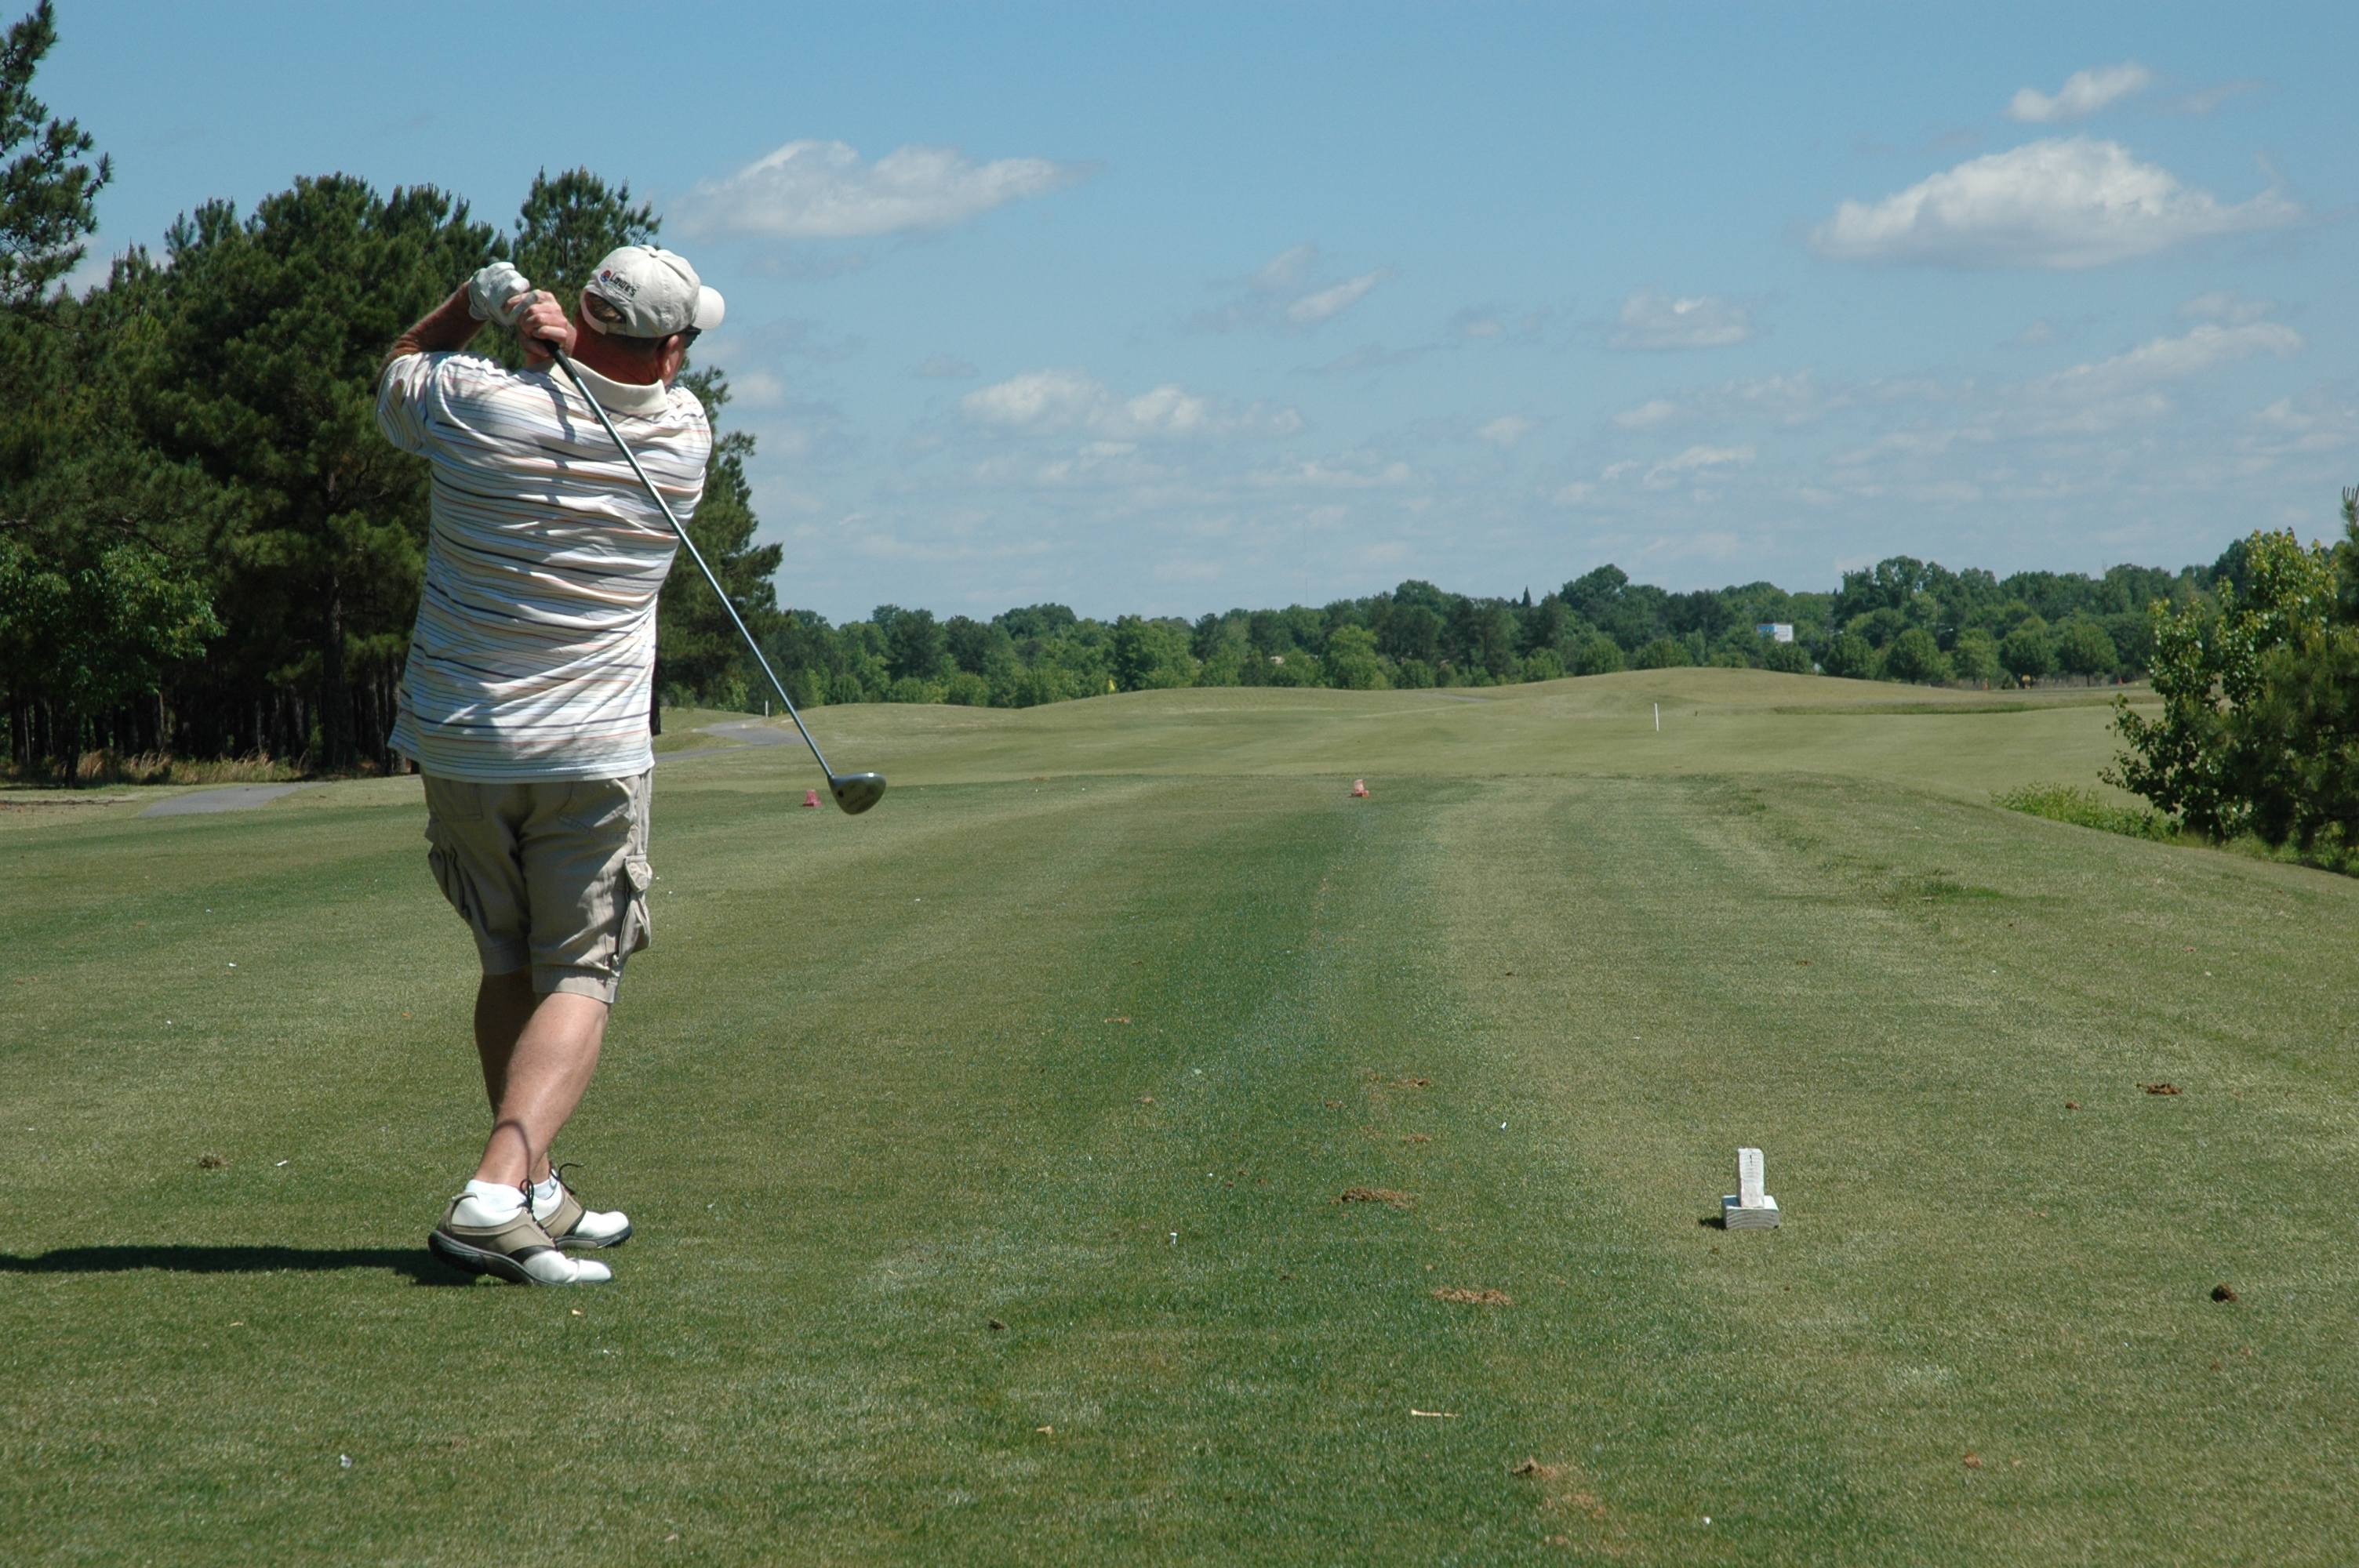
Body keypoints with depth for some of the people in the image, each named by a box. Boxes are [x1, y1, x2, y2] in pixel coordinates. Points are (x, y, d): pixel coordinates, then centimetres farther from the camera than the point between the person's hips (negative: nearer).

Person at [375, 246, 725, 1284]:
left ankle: (535, 1196, 23)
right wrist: (556, 332, -3)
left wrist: (478, 299, 1)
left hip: (457, 748, 2)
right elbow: (641, 382, 18)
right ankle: (496, 1195, -21)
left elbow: (397, 371, 14)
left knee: (508, 967, 18)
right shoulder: (683, 438, -5)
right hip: (591, 757, -2)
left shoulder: (477, 406, -9)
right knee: (576, 981, -1)